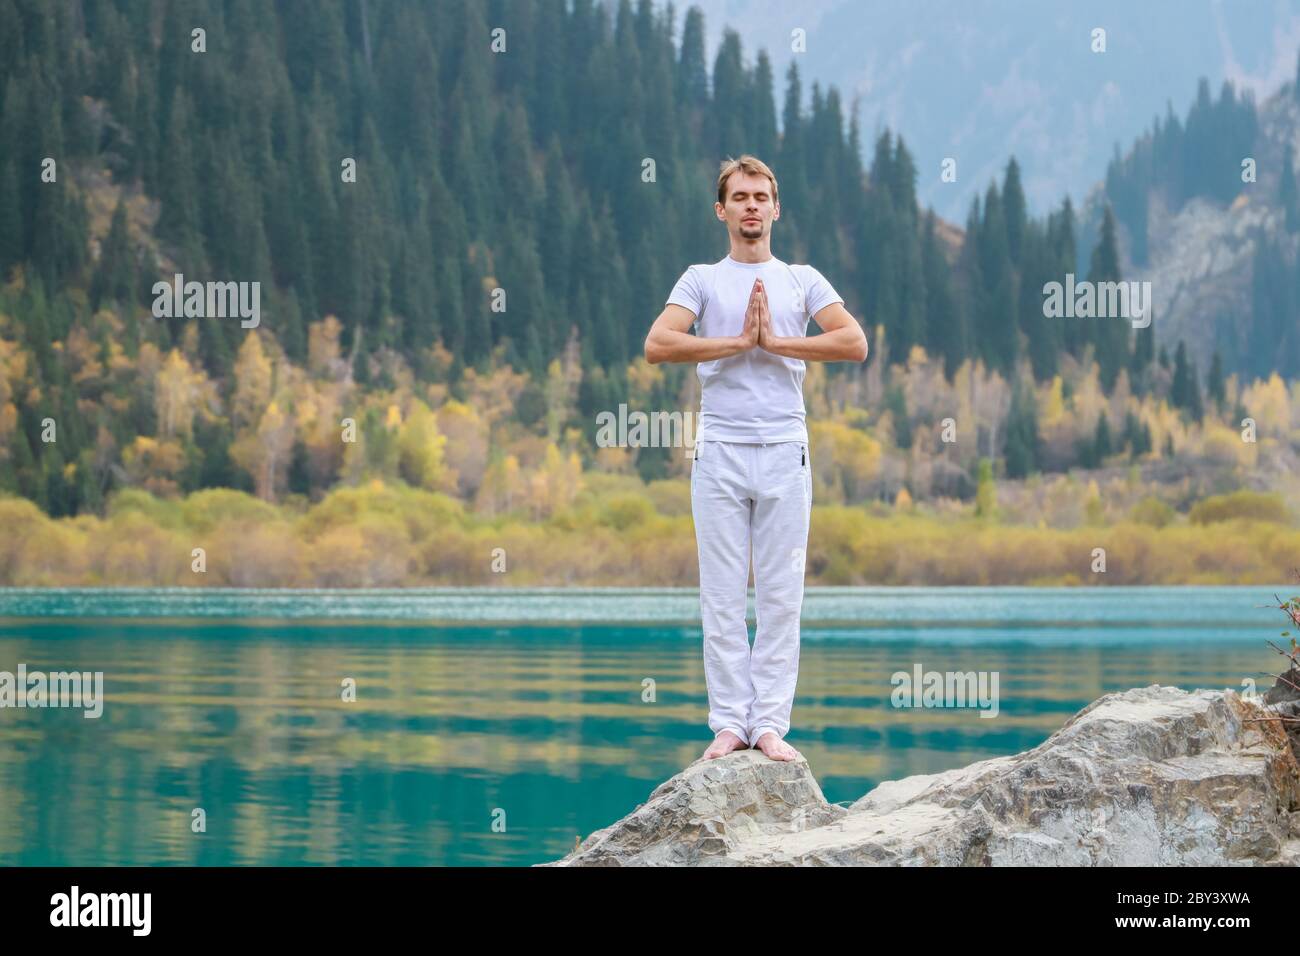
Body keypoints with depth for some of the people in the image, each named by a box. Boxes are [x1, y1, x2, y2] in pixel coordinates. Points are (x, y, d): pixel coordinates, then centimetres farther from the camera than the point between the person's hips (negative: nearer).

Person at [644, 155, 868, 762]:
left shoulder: (802, 281, 12)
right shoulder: (701, 280, 9)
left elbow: (855, 344, -2)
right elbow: (657, 346, -7)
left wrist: (775, 342, -6)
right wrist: (739, 342, -9)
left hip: (784, 453, 1)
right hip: (719, 453, -1)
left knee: (781, 596, -1)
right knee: (723, 596, -1)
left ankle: (770, 724, 2)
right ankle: (729, 723, 3)